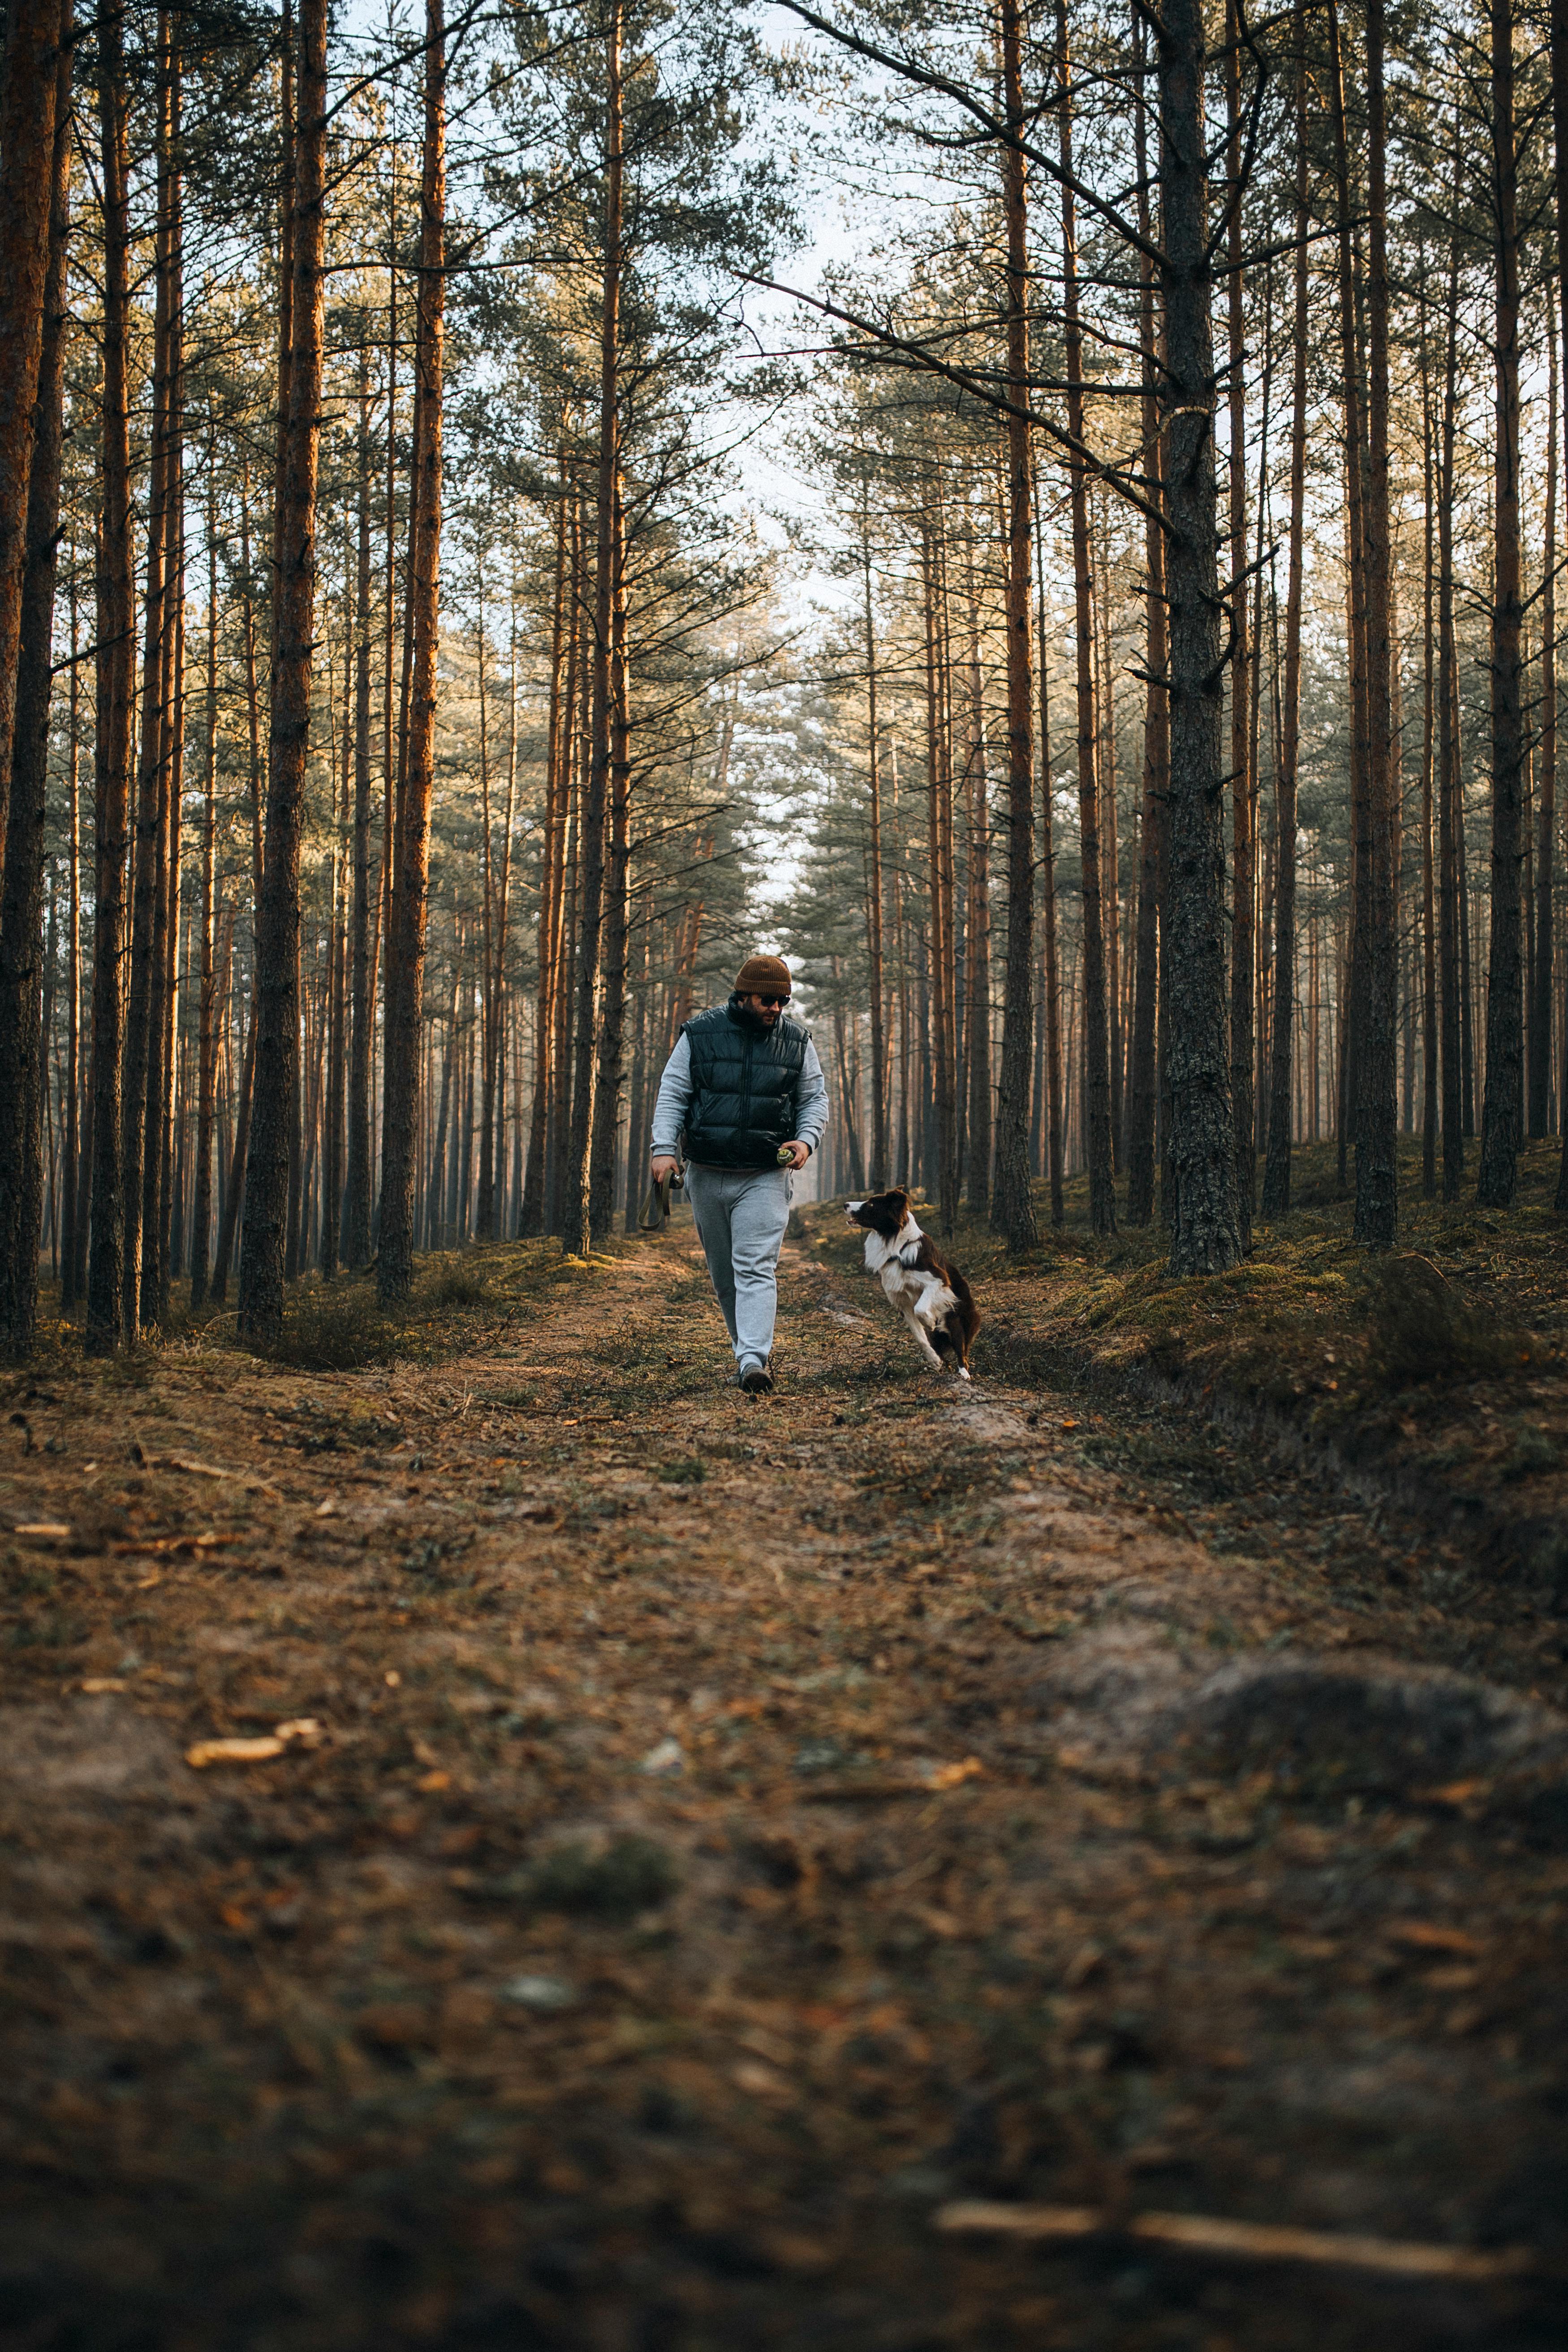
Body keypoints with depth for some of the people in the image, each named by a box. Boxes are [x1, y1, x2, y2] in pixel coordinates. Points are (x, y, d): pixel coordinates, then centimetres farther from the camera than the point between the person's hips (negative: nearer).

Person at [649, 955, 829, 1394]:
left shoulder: (796, 1041, 3)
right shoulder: (700, 1034, 0)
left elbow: (815, 1098, 10)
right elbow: (672, 1095, 1)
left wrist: (806, 1139, -10)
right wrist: (664, 1148, -11)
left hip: (765, 1177, -2)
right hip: (707, 1175, 2)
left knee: (756, 1268, -13)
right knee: (723, 1272, 10)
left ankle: (754, 1362, -21)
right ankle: (753, 1348, 24)